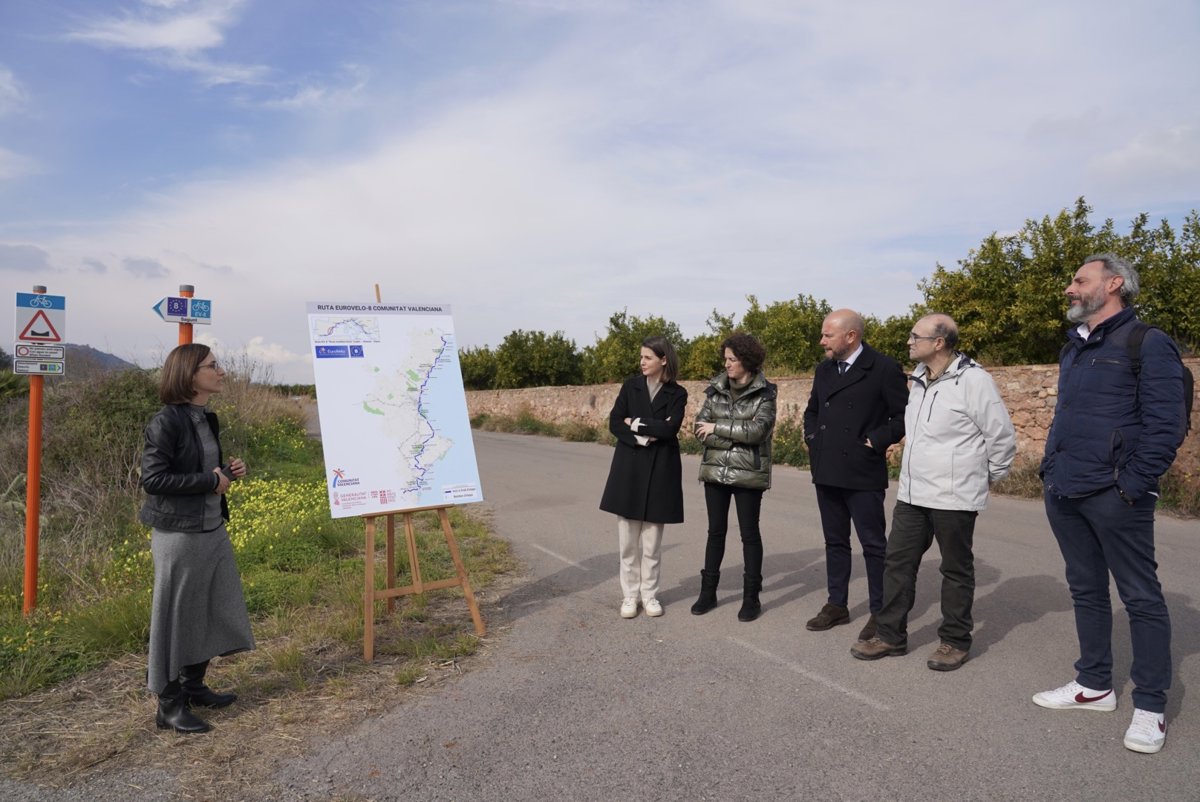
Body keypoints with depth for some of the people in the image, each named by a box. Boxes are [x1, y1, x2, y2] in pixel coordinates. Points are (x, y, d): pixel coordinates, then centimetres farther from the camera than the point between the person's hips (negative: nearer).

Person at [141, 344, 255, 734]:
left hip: (212, 530, 8)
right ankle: (170, 705, 20)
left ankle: (193, 686, 34)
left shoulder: (206, 419, 9)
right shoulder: (166, 422, -16)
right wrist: (209, 481, -19)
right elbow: (152, 478, -21)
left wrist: (228, 471, 2)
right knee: (175, 618, 5)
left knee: (211, 612, 16)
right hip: (180, 535, -8)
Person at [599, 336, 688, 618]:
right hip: (629, 467, 1)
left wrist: (636, 423, -9)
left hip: (660, 470, -1)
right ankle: (630, 596, 14)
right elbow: (614, 423, -2)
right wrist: (642, 438, -15)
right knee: (628, 539, 3)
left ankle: (650, 595, 18)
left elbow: (670, 428, -13)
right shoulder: (631, 386, 5)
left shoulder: (677, 393, 1)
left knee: (652, 541, 5)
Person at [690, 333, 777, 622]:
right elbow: (700, 429, -3)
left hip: (748, 473, -3)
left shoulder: (764, 393, -5)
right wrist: (738, 437, -14)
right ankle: (708, 591, 22)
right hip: (715, 470, 3)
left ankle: (751, 597, 17)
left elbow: (757, 430, -18)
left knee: (749, 533, 5)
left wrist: (717, 428, -13)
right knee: (716, 531, 11)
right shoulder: (715, 389, 5)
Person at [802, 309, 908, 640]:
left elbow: (905, 415, -9)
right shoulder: (823, 370, 11)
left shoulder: (884, 368, -10)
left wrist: (876, 441, -14)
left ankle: (880, 611, 16)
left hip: (863, 474, -6)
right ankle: (837, 605, 26)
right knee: (835, 541, 15)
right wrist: (812, 439, 10)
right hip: (826, 472, 7)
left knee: (873, 544, 4)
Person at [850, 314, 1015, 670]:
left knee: (956, 570, 9)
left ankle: (955, 641, 24)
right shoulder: (919, 378, 8)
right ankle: (891, 634, 21)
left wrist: (987, 478, 2)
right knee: (897, 562, 10)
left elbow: (1002, 436, -9)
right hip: (911, 493, 7)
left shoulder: (973, 380, -15)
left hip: (954, 497, -7)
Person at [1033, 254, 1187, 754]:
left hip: (1113, 498, -8)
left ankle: (1150, 707, 14)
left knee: (1141, 598, 4)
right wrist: (1051, 471, 13)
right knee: (1086, 591, 16)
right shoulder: (1074, 348, 15)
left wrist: (1133, 486, -16)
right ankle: (1094, 685, 29)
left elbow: (1166, 425, -13)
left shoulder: (1147, 345, -8)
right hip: (1064, 495, 8)